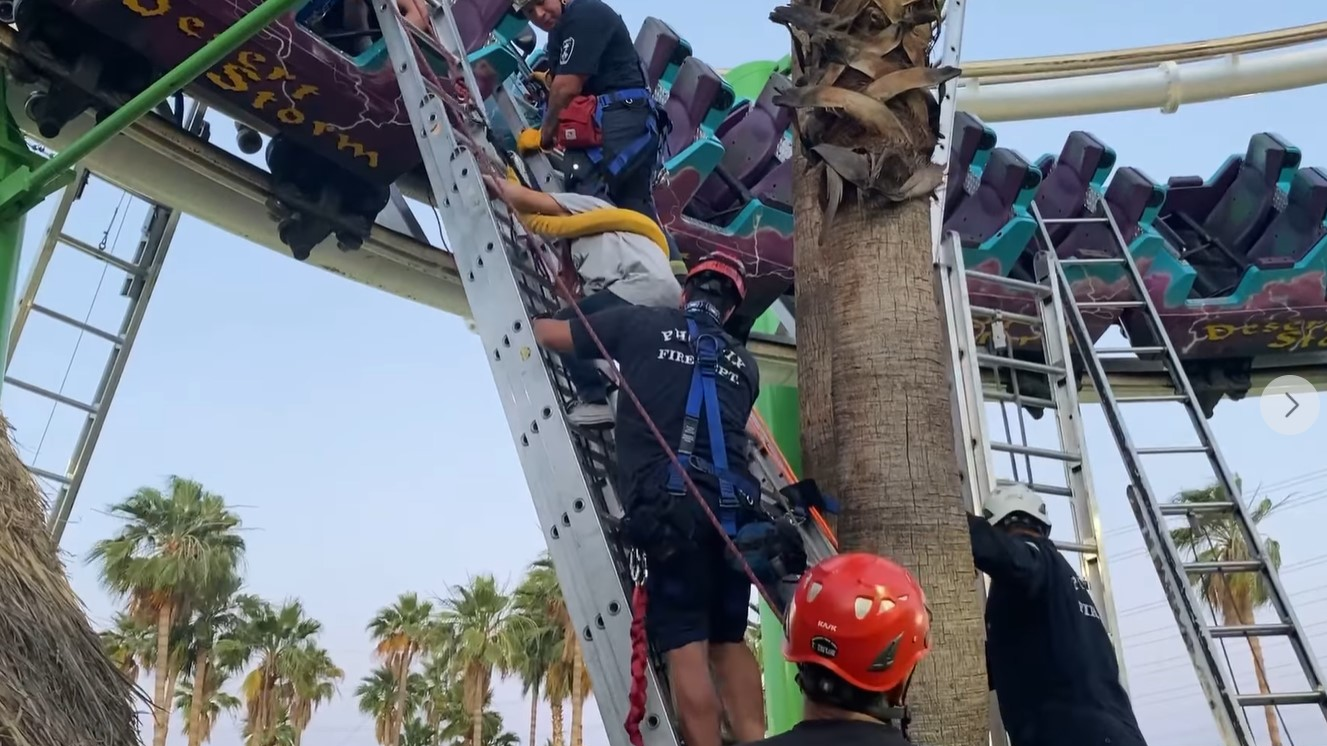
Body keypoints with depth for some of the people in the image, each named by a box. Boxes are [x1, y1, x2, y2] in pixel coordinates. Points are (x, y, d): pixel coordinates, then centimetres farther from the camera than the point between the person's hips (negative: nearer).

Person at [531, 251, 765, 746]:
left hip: (670, 505, -4)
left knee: (685, 646, -3)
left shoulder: (641, 323, 10)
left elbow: (543, 333, 17)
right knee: (729, 641, 15)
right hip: (734, 508, 5)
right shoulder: (743, 363, 21)